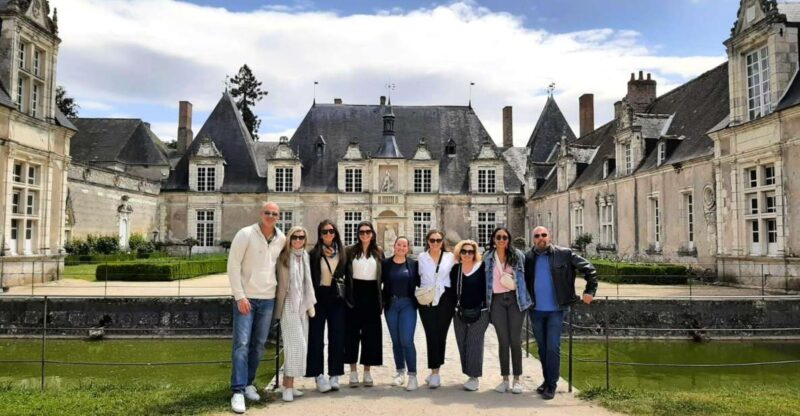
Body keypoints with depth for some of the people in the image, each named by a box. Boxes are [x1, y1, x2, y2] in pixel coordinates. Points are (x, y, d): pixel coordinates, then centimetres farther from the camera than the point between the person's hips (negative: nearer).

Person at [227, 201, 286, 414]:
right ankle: (238, 391, -2)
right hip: (245, 297, -5)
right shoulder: (245, 234, -10)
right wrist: (240, 296, -15)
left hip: (268, 299, 5)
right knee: (242, 343, -7)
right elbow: (233, 265, -11)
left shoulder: (282, 239, 3)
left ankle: (248, 383, 26)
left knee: (259, 344, 11)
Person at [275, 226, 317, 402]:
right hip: (289, 305, -6)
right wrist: (280, 307, -7)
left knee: (299, 345, 7)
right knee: (296, 345, -12)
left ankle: (287, 383, 16)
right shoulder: (283, 258, -5)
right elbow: (280, 283, -4)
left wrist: (310, 304, 12)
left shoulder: (306, 257, 10)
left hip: (302, 306, 6)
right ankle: (288, 386, -5)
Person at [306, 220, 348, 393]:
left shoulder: (342, 253, 6)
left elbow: (347, 275, 9)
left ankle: (334, 375, 13)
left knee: (337, 337, 4)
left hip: (337, 298, 2)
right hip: (319, 297, -2)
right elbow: (309, 279, -3)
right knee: (316, 337, 1)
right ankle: (319, 375, 9)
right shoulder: (313, 254, -1)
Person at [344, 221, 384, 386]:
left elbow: (383, 276, 9)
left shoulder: (379, 253, 8)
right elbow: (344, 273, 1)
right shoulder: (350, 251, 1)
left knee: (371, 334, 5)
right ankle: (353, 371, 13)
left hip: (372, 295, 2)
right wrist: (346, 295, -7)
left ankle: (367, 371, 15)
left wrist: (382, 299, 4)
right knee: (352, 333, 3)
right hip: (355, 295, -2)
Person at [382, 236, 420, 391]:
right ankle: (400, 372, 23)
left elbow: (419, 283, 4)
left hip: (408, 305, -2)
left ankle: (412, 375, -2)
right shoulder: (386, 263, 2)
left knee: (407, 340, -10)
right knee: (396, 341, 10)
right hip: (391, 305, 2)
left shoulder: (413, 264, 1)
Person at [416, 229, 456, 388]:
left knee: (441, 335, 1)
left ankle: (435, 371, 13)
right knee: (431, 335, -6)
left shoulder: (450, 257, 7)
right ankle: (435, 372, -1)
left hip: (445, 299, 0)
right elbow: (418, 277, 12)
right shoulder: (421, 257, 8)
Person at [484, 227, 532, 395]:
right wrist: (486, 301, 7)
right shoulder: (487, 257, 6)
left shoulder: (518, 255, 2)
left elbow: (526, 275, 7)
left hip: (515, 299, -1)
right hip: (497, 300, 1)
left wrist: (525, 298, 3)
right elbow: (484, 279, 12)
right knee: (503, 341, 4)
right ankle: (505, 379, 13)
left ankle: (517, 379, 10)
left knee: (515, 340, 1)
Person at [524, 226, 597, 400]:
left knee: (553, 347, -2)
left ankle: (551, 385, 10)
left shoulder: (564, 254, -6)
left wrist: (590, 290, -6)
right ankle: (547, 380, 29)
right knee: (542, 347, 14)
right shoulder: (528, 258, 0)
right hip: (536, 310, 3)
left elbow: (589, 269, -1)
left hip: (555, 310, -3)